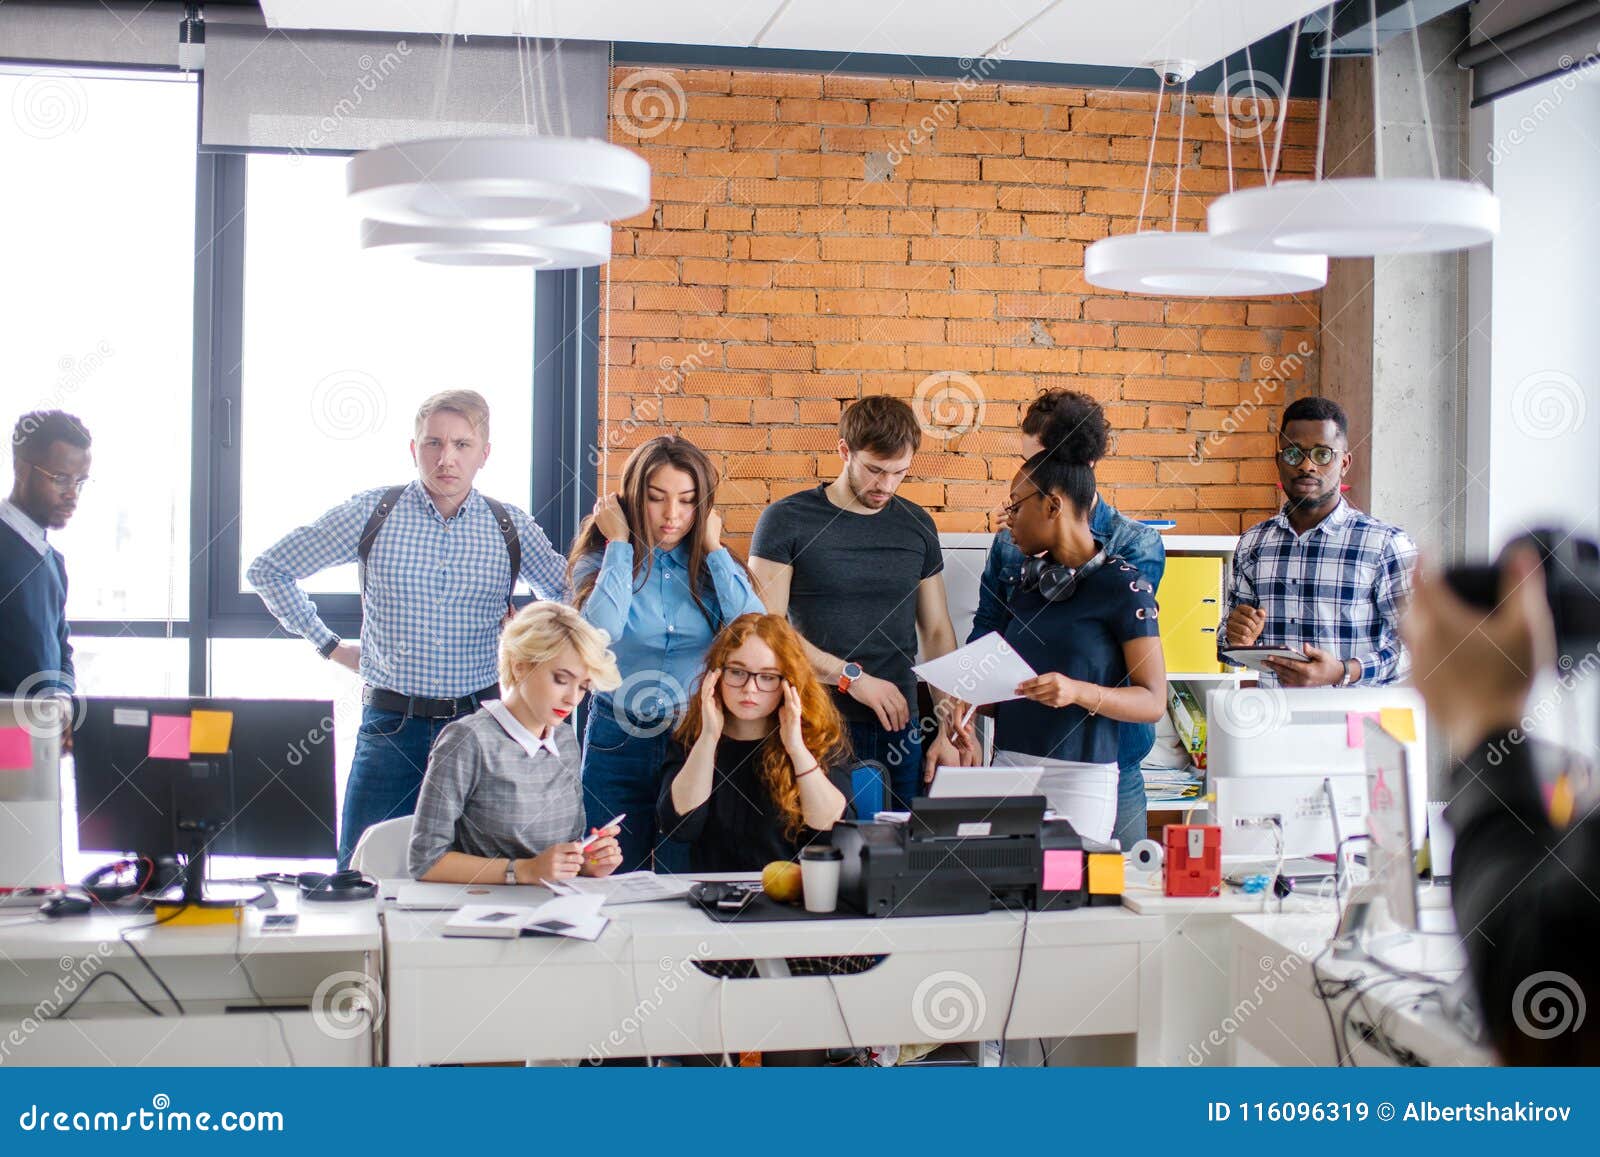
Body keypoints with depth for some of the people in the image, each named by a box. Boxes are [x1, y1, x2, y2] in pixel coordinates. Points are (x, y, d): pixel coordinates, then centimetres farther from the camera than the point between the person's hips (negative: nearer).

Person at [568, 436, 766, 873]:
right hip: (619, 743, -1)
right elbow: (602, 628, -22)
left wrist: (714, 549, -7)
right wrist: (619, 543, -12)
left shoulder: (713, 564, 6)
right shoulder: (601, 561, 0)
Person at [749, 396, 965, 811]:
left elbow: (937, 632, 13)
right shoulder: (786, 521, -2)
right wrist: (852, 677, -13)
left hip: (899, 730, 4)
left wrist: (950, 726, 3)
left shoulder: (917, 525, 11)